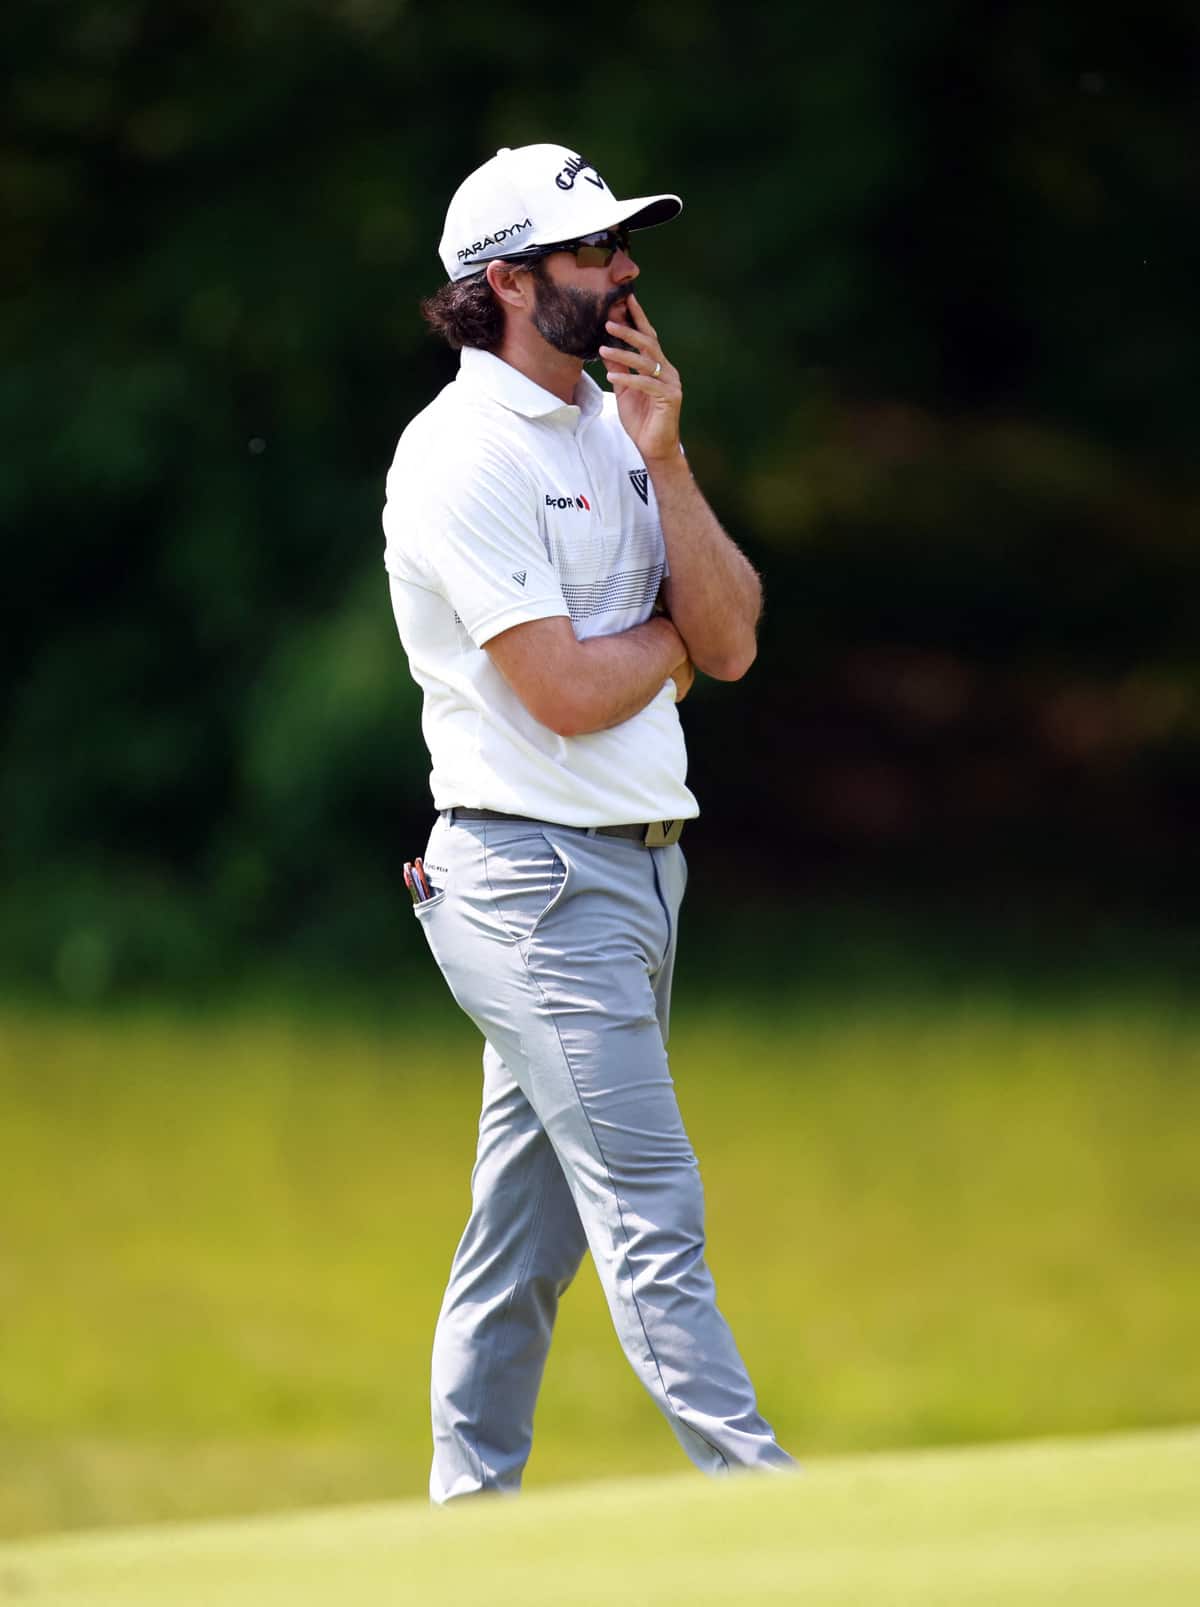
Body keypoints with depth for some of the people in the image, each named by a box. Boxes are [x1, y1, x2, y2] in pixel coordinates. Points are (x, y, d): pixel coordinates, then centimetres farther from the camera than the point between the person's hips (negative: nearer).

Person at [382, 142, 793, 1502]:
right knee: (653, 1221, -13)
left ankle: (469, 1511, 16)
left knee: (527, 1228, 11)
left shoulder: (613, 429, 14)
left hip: (633, 866, 9)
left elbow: (729, 644, 5)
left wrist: (665, 462, -6)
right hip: (538, 873, -9)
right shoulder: (462, 457, -12)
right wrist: (676, 630, 1)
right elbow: (568, 692, -18)